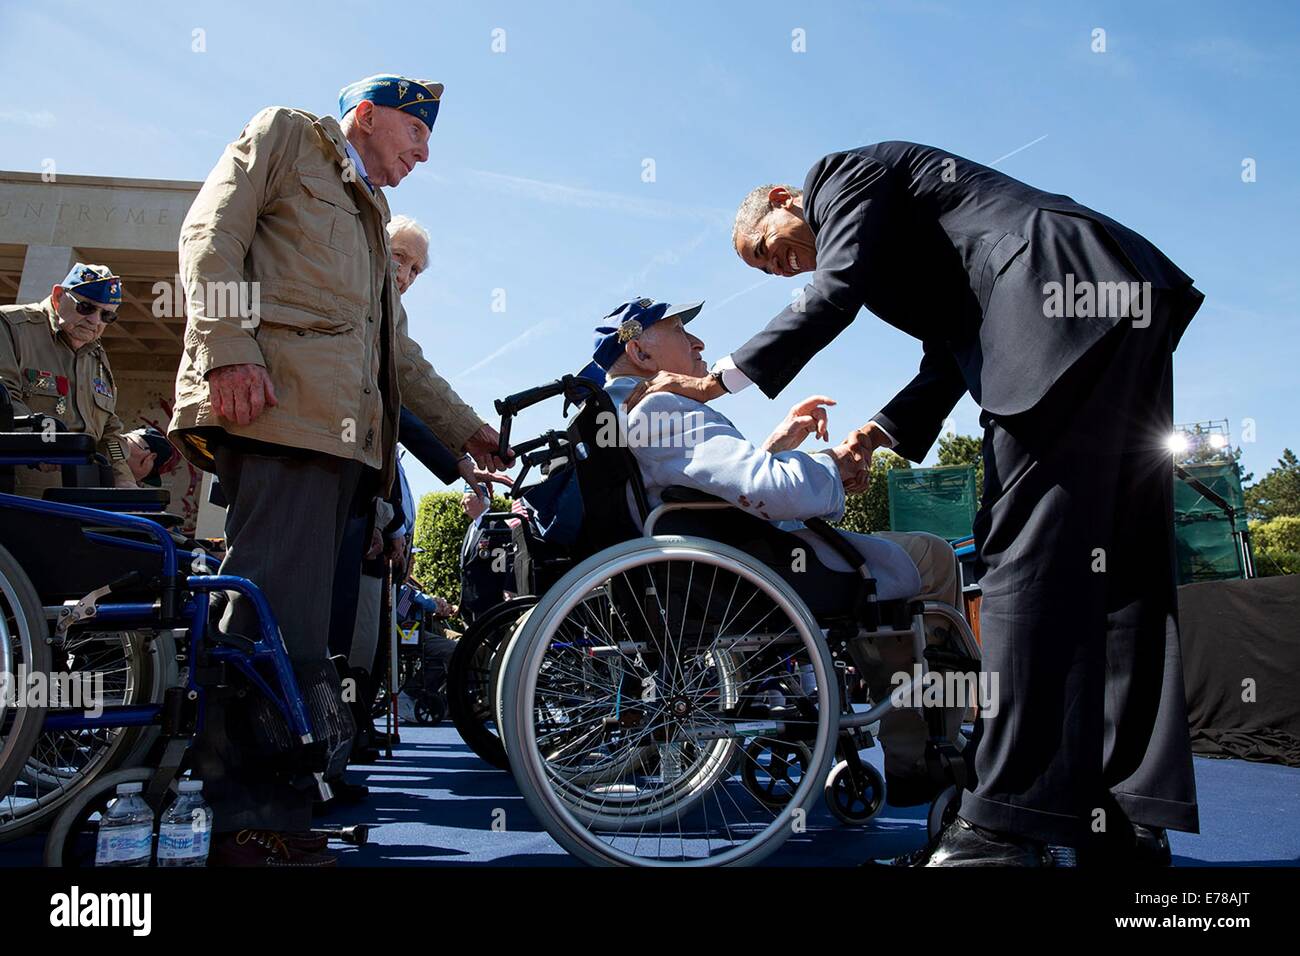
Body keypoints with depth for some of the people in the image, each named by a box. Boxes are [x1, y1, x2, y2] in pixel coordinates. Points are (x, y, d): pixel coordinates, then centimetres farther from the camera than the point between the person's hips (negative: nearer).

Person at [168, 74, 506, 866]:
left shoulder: (370, 220, 37)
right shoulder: (284, 134, 16)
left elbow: (399, 352, 34)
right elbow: (213, 231, 0)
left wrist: (465, 428, 29)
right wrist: (228, 349, -14)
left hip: (341, 430, 8)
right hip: (275, 402, -8)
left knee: (297, 620, 1)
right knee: (277, 615, -17)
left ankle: (268, 808, 3)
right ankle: (255, 825, -16)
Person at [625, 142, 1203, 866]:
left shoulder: (843, 172, 7)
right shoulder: (890, 245, 32)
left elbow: (837, 294, -8)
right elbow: (951, 355, 25)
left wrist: (717, 382, -4)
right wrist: (881, 432, 13)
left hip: (1064, 294, -10)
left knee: (1028, 549, -15)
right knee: (1113, 563, 4)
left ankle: (1008, 823, -16)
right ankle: (1132, 816, 5)